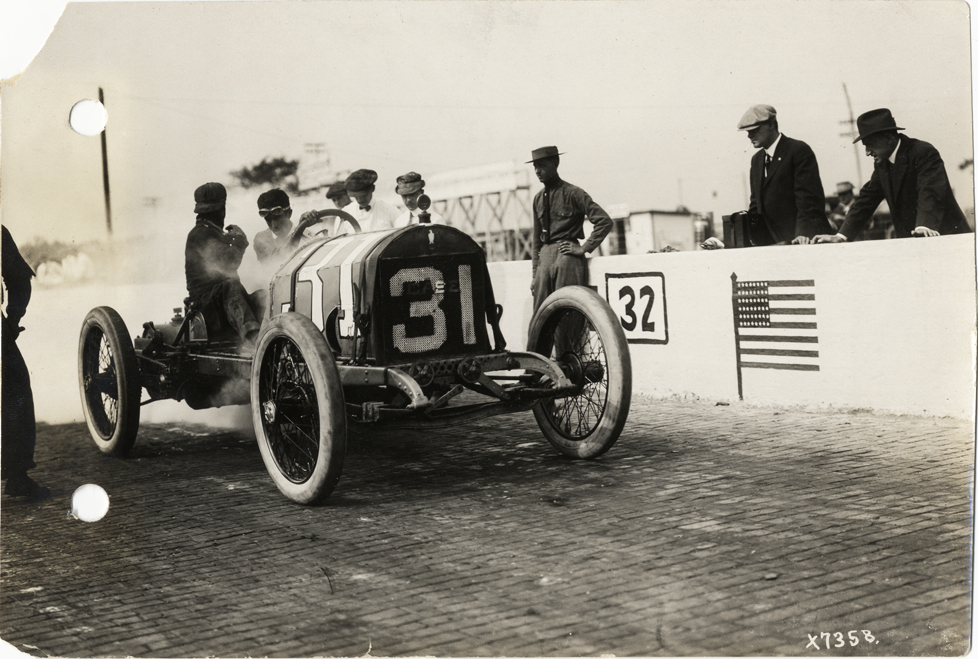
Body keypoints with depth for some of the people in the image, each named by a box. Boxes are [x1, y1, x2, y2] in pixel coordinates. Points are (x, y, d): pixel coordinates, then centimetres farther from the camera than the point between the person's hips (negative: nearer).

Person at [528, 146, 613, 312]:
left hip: (567, 257, -6)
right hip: (545, 258, 6)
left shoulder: (572, 193, -4)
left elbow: (605, 221, -9)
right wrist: (535, 275, 16)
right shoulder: (538, 198, 15)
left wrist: (584, 248, -11)